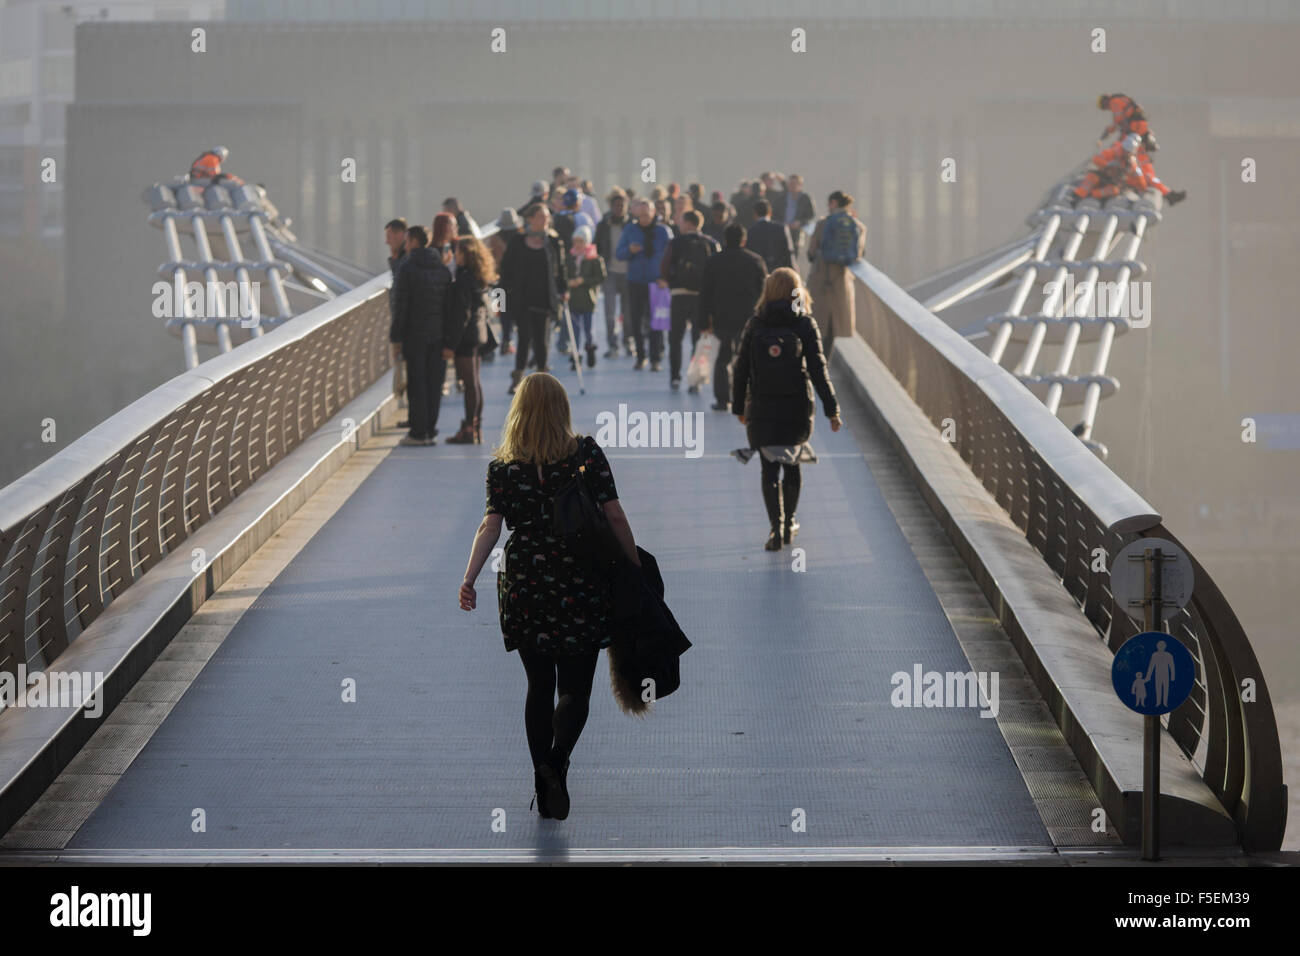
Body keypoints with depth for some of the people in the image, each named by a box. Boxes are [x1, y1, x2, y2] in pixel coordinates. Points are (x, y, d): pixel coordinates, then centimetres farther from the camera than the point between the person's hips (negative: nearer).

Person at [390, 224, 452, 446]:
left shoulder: (406, 268, -9)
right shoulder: (443, 269, 7)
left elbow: (400, 306, -11)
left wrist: (396, 339, -6)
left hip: (415, 336, -5)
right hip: (439, 334, 5)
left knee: (416, 385, -1)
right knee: (434, 383, 7)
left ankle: (418, 433, -1)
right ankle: (430, 430, 8)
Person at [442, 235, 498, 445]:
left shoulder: (463, 280, -16)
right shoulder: (480, 280, 12)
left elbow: (460, 315, -19)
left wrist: (451, 344, -17)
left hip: (465, 338, -9)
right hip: (478, 336, 9)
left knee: (471, 383, -6)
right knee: (474, 382, 12)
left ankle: (471, 430, -4)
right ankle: (474, 428, 17)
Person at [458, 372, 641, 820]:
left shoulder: (501, 465, 2)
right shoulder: (586, 453, -3)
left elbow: (490, 524, -9)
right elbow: (614, 517, -5)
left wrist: (469, 577, -13)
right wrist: (636, 567, 4)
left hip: (524, 585, 2)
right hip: (580, 584, -2)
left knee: (539, 687, 14)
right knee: (575, 689, 4)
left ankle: (543, 784, 14)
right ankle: (557, 761, -22)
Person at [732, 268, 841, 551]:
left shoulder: (754, 326, -2)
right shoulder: (804, 325, -5)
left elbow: (741, 370, 1)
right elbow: (817, 370, -8)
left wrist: (739, 408, 12)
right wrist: (831, 410, -5)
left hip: (761, 409, 0)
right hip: (796, 408, 0)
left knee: (770, 467, 2)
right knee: (792, 464, 18)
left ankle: (776, 526, -11)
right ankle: (789, 523, 29)